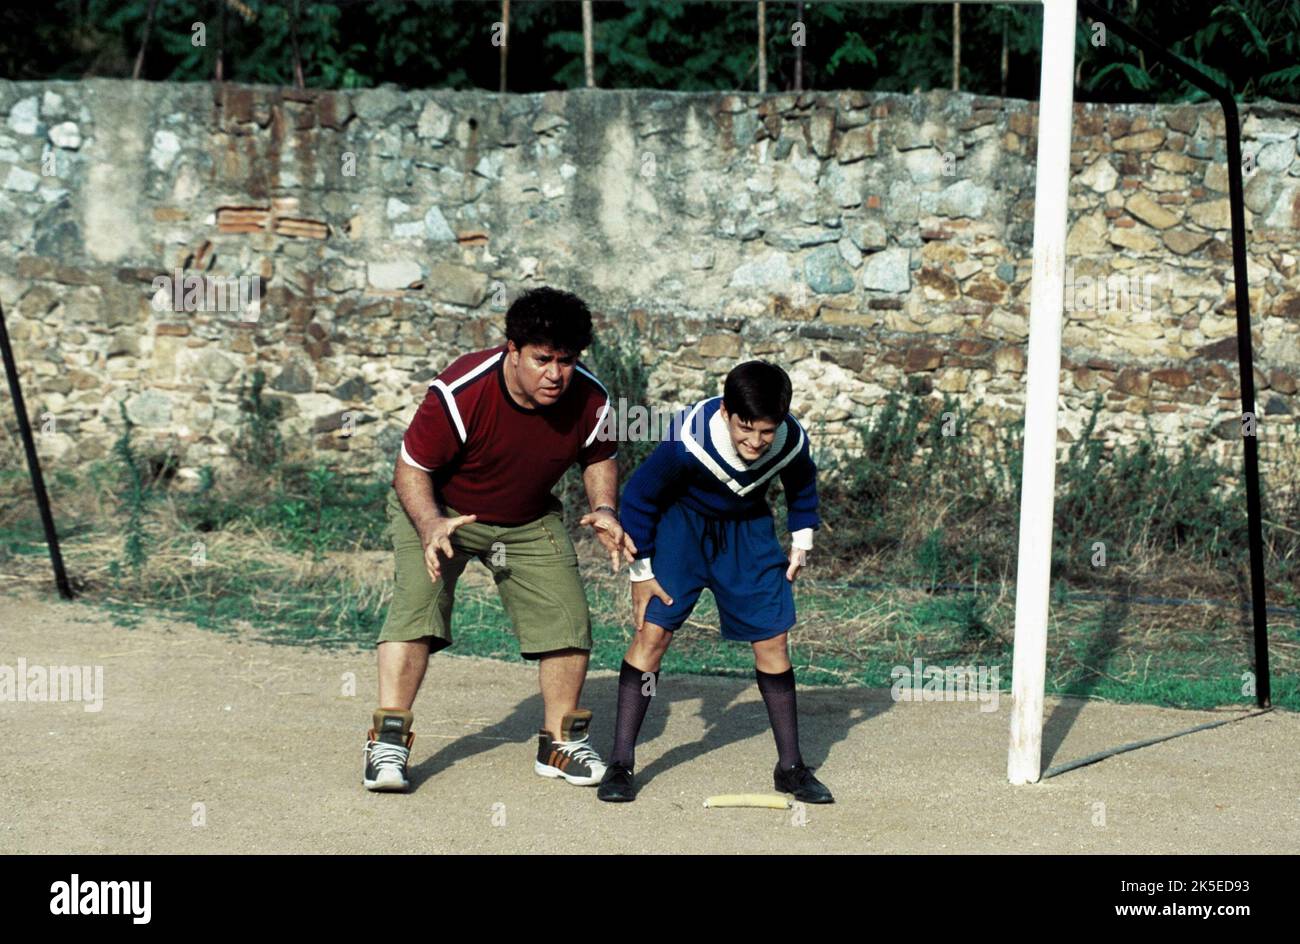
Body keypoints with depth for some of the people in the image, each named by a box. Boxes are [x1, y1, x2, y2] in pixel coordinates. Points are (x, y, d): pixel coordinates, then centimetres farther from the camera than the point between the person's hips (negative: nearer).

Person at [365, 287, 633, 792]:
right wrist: (430, 525, -41)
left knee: (567, 616, -4)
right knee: (417, 601, -24)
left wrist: (604, 508, -16)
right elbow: (411, 469, -23)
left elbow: (599, 459, 3)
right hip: (437, 507, -4)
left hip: (529, 521, 4)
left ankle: (560, 743, 16)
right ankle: (387, 744, -20)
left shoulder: (590, 400, -19)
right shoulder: (459, 392, -32)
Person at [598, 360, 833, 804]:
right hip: (681, 523, -3)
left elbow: (802, 484, 5)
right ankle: (620, 764, -7)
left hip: (747, 530, 3)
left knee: (772, 638, -1)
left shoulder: (792, 442, -23)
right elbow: (639, 495, -18)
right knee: (652, 630, -14)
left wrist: (801, 541, 4)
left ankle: (790, 767, 11)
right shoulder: (688, 439, -34)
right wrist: (641, 572, -12)